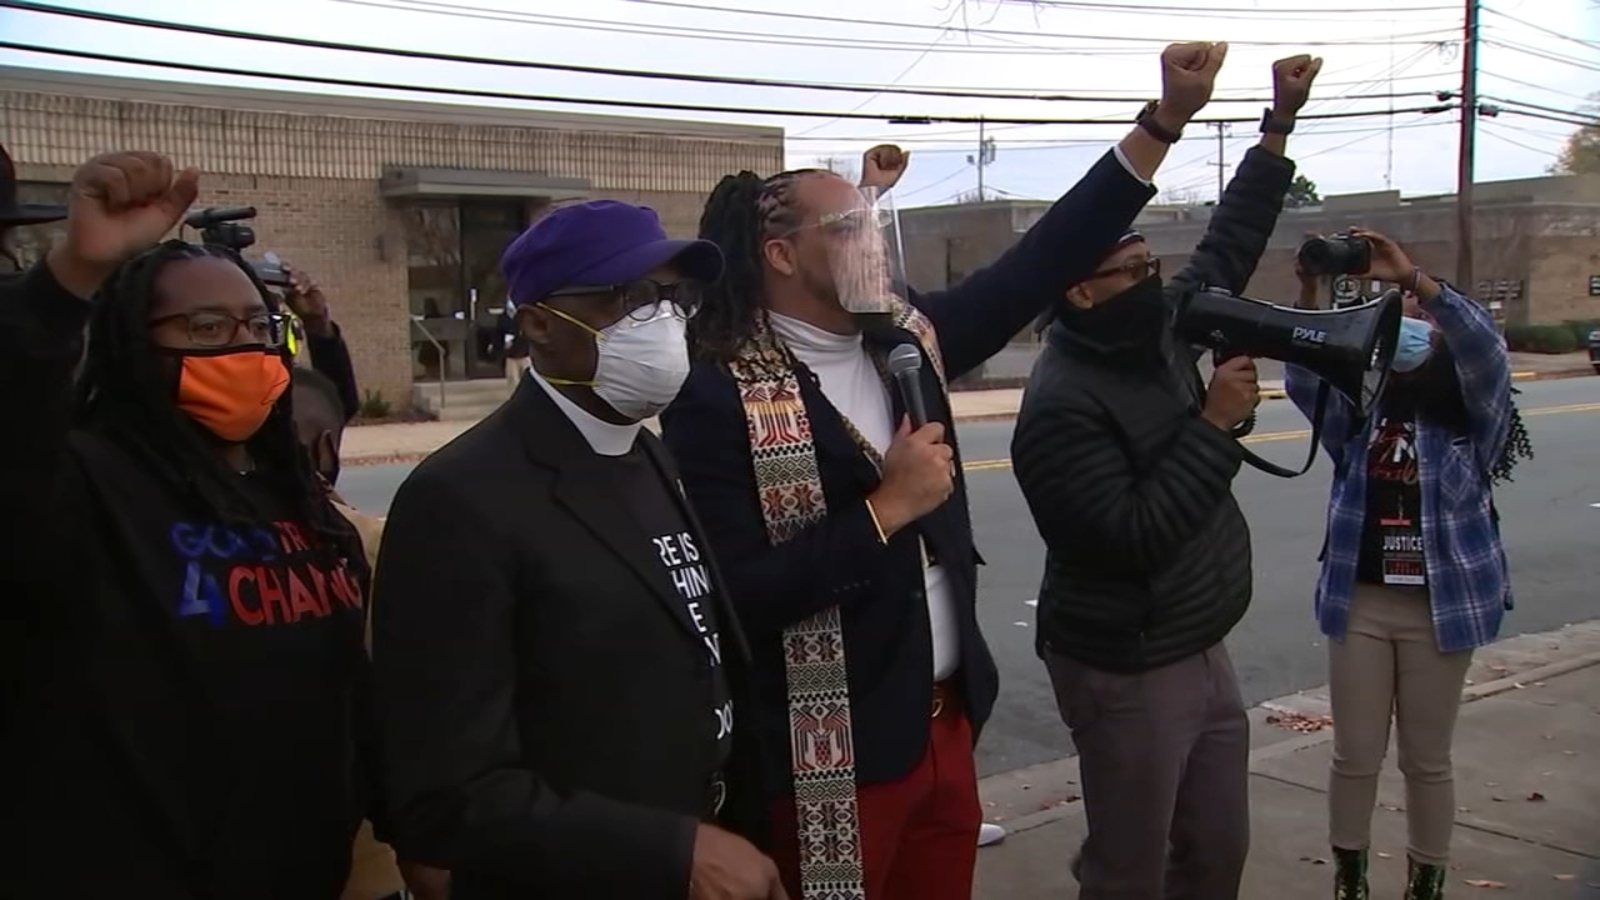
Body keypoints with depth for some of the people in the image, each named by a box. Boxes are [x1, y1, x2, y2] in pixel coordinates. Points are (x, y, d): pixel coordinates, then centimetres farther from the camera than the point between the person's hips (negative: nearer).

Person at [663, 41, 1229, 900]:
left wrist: (1166, 118, 2)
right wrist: (886, 509, -21)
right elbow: (734, 596, -23)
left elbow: (1038, 266, 5)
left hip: (944, 726, 7)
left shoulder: (903, 338, 4)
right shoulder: (720, 396, -17)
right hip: (831, 760, -7)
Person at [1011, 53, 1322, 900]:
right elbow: (1135, 538, -29)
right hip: (1127, 674, -8)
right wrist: (1215, 422, -23)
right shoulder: (1061, 405, -23)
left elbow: (1228, 246, 14)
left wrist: (1281, 122, 12)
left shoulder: (1161, 333, 3)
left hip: (1202, 652, 9)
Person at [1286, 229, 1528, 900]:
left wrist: (1414, 278, -32)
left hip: (1442, 606, -2)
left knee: (1427, 761, 11)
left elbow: (1485, 349, -21)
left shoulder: (1472, 422, -3)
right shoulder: (1356, 413, 4)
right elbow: (1303, 378, -14)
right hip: (1359, 601, 2)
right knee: (1355, 757, 10)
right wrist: (1311, 295, -28)